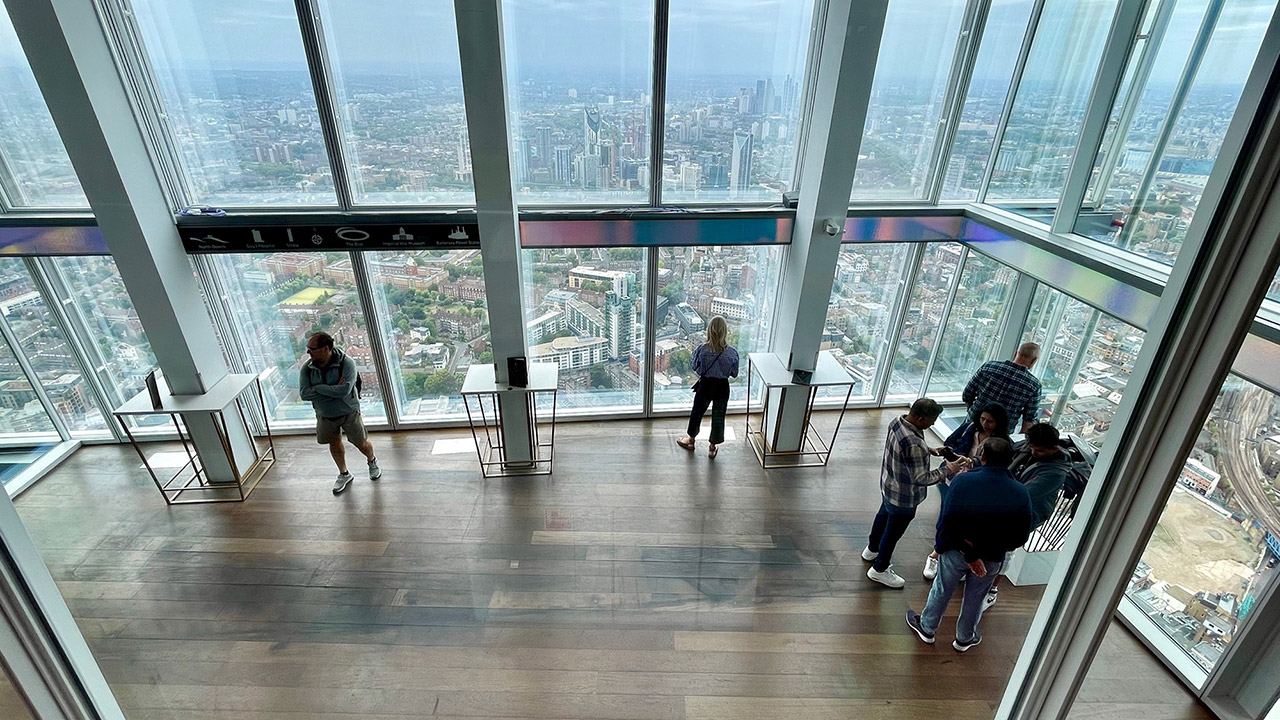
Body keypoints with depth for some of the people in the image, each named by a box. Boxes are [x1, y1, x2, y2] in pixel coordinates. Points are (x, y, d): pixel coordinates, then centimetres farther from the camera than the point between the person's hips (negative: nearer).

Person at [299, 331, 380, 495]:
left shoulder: (346, 363, -25)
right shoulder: (307, 367, -12)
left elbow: (344, 390, -35)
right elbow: (304, 393, -21)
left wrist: (318, 387, -27)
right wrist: (333, 390, -28)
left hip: (349, 413, -4)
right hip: (325, 415, 4)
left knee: (361, 443, 11)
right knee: (334, 444, 20)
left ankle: (373, 462, 43)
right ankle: (343, 474, 43)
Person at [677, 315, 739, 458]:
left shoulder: (702, 349, -19)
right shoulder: (732, 352, -18)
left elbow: (695, 367, -4)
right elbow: (734, 373, -5)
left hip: (705, 385, 0)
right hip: (722, 387, 0)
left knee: (697, 412, 21)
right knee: (718, 416, 16)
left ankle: (691, 440, 39)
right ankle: (712, 447, 29)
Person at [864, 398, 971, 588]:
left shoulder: (898, 420, -13)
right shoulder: (914, 445, -40)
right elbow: (922, 478, -30)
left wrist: (930, 450, 0)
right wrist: (948, 470, -21)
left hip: (888, 485, 9)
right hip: (903, 497, -9)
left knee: (884, 515, 31)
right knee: (893, 532, 14)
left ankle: (872, 549, 56)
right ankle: (879, 570, 36)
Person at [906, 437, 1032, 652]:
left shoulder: (964, 481, -25)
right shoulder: (1021, 494, -19)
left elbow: (946, 521, -26)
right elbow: (1019, 538, -10)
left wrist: (968, 554, -17)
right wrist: (995, 547, 3)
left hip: (956, 551, -1)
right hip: (991, 559, 2)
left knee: (941, 591, 22)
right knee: (974, 598, 25)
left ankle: (927, 628, 42)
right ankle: (964, 638, 47)